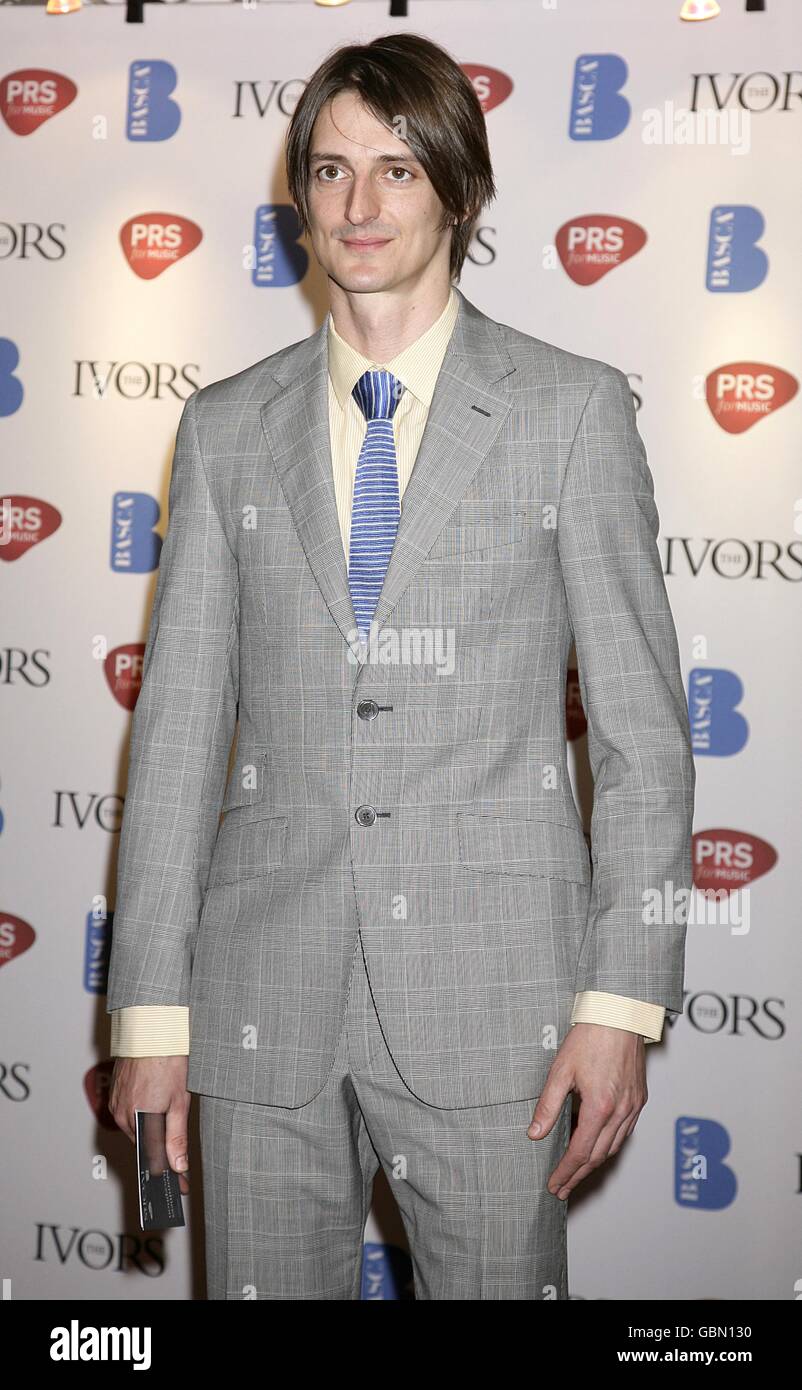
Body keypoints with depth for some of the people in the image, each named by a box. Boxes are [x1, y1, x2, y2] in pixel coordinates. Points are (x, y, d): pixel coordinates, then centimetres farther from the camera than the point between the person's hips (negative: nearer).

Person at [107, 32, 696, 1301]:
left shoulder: (573, 410, 2)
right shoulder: (228, 428, 9)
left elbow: (643, 728, 0)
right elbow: (178, 727, 7)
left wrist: (623, 1000, -8)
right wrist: (152, 1008, 2)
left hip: (491, 1002, -2)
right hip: (267, 1002, 2)